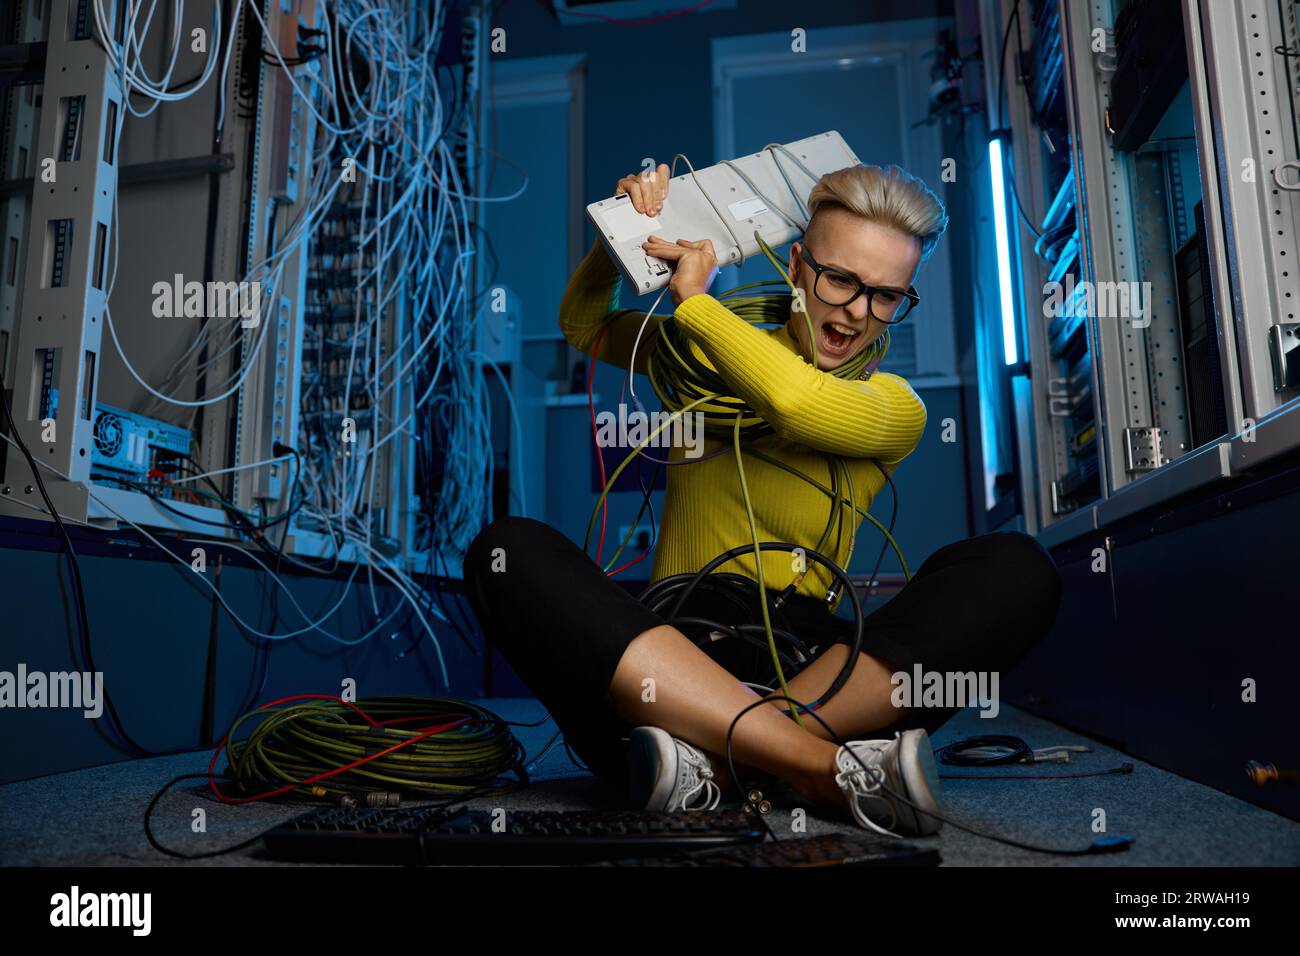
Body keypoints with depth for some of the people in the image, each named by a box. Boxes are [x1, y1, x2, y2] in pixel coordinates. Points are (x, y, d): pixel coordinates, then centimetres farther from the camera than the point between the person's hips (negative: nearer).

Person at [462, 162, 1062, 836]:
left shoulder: (895, 408, 6)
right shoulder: (704, 352, 15)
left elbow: (797, 401, -15)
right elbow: (585, 324, 23)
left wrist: (694, 298, -4)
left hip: (803, 663, -1)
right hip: (671, 644, 1)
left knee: (1016, 567, -23)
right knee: (508, 551, -27)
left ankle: (717, 759, -32)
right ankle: (833, 769, -36)